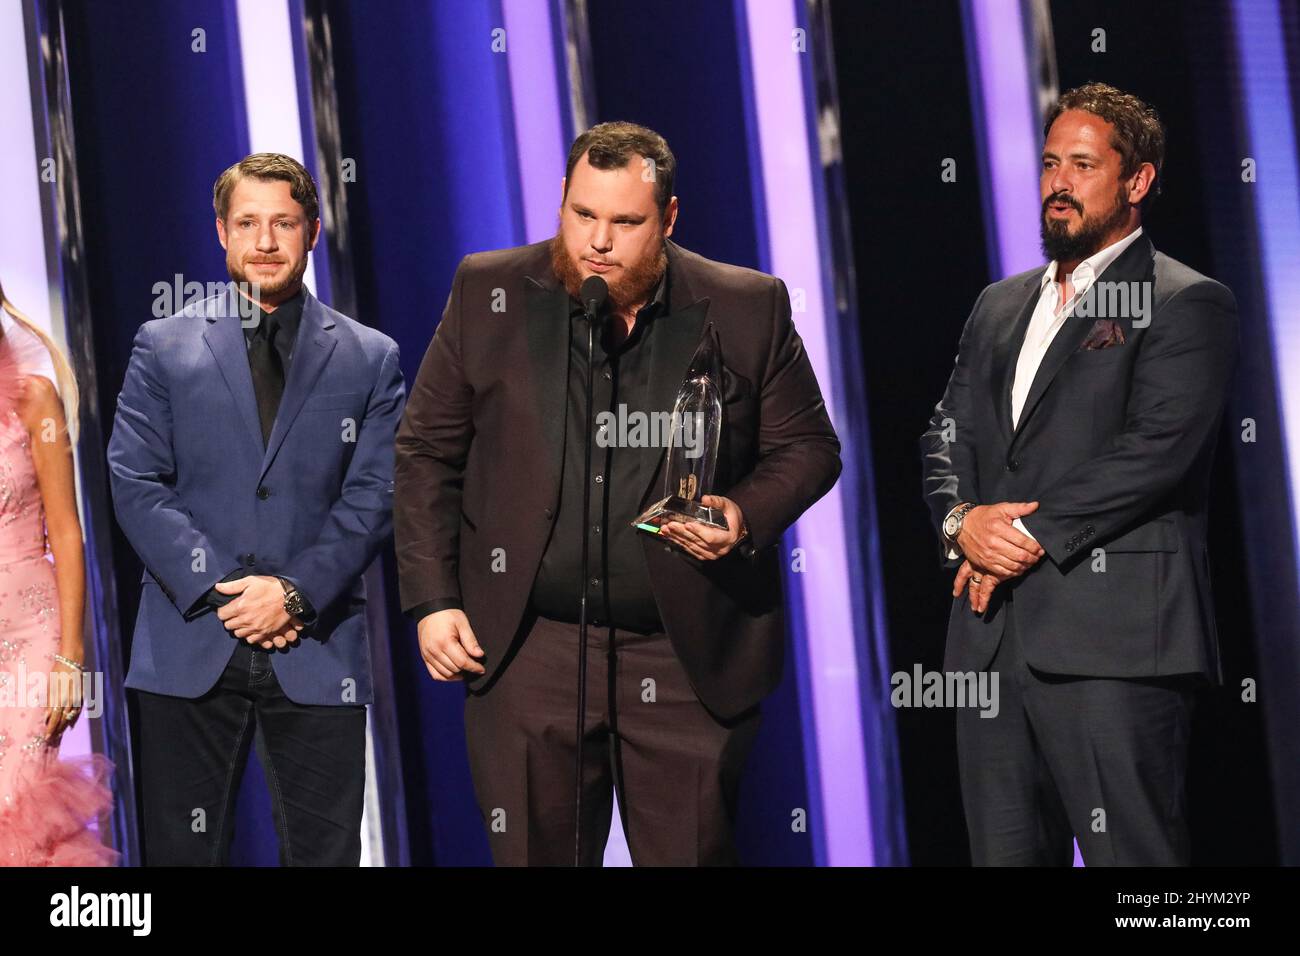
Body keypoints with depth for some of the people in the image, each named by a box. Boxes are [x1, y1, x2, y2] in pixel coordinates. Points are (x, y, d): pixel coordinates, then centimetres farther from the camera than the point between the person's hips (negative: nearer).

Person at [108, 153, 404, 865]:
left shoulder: (369, 358, 10)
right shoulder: (165, 346, 9)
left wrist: (296, 591, -11)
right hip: (189, 646, 0)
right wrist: (219, 589, -10)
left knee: (325, 852, 1)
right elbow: (135, 483, 1)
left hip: (317, 650, 0)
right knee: (183, 851, 5)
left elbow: (374, 496, 2)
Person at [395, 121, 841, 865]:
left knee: (692, 854, 5)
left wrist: (746, 515, -13)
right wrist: (432, 600, 0)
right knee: (534, 852, 7)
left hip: (691, 663, -1)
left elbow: (808, 447, 7)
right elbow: (427, 452, 6)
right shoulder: (489, 293, 3)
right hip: (529, 655, 1)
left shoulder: (748, 308, 0)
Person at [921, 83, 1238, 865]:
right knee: (1004, 851, 9)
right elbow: (947, 435, 17)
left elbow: (1156, 449, -13)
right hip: (993, 633, 7)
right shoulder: (1001, 304, 22)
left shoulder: (1187, 304, -1)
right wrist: (962, 521, -5)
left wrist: (1030, 535, -12)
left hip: (1114, 639, -7)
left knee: (1130, 854, -6)